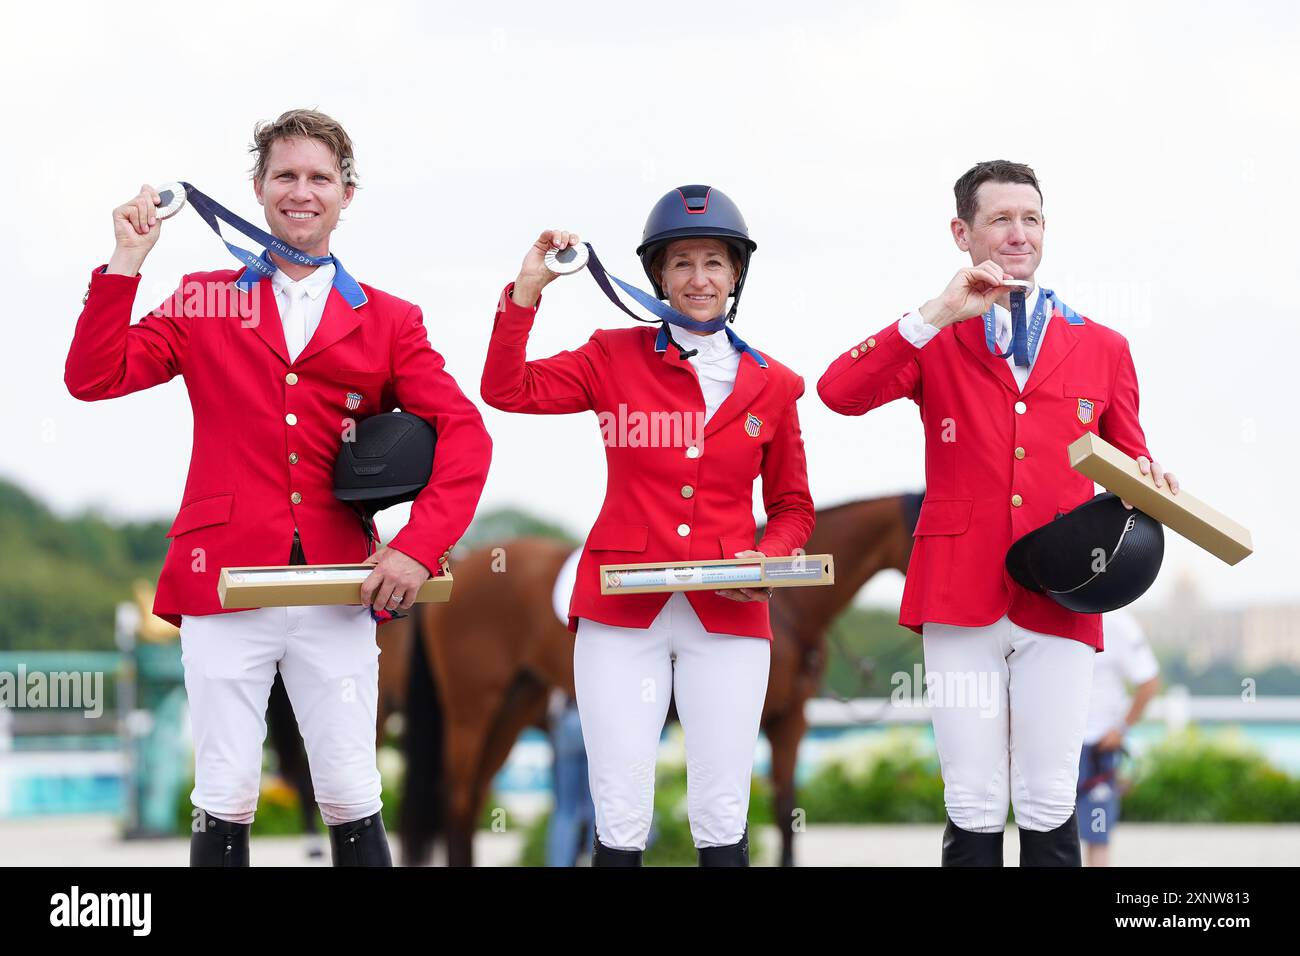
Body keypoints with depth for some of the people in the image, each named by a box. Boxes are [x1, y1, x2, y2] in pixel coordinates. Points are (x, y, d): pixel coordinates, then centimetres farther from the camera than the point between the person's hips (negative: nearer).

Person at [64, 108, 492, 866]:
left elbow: (464, 434, -1)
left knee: (353, 801, 1)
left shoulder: (388, 321, 9)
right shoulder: (204, 301, 10)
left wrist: (418, 546, -14)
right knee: (226, 801, 1)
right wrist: (126, 263, -5)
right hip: (223, 583, 0)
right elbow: (95, 377, 1)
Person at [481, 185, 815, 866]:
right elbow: (507, 390, -5)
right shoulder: (615, 358, 5)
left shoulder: (771, 386, 8)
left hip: (727, 619, 1)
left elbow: (793, 508, 14)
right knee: (620, 820, -1)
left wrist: (768, 559, -6)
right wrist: (526, 290, -12)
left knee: (721, 821, 3)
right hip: (623, 613, -1)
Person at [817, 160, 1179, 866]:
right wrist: (939, 314, -16)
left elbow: (1128, 459, 17)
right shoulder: (935, 343, 7)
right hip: (960, 597, -1)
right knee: (973, 808, 1)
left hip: (1060, 602, 1)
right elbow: (839, 392, -11)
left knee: (1048, 808, 3)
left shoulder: (1102, 348, 12)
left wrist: (1147, 481, -8)